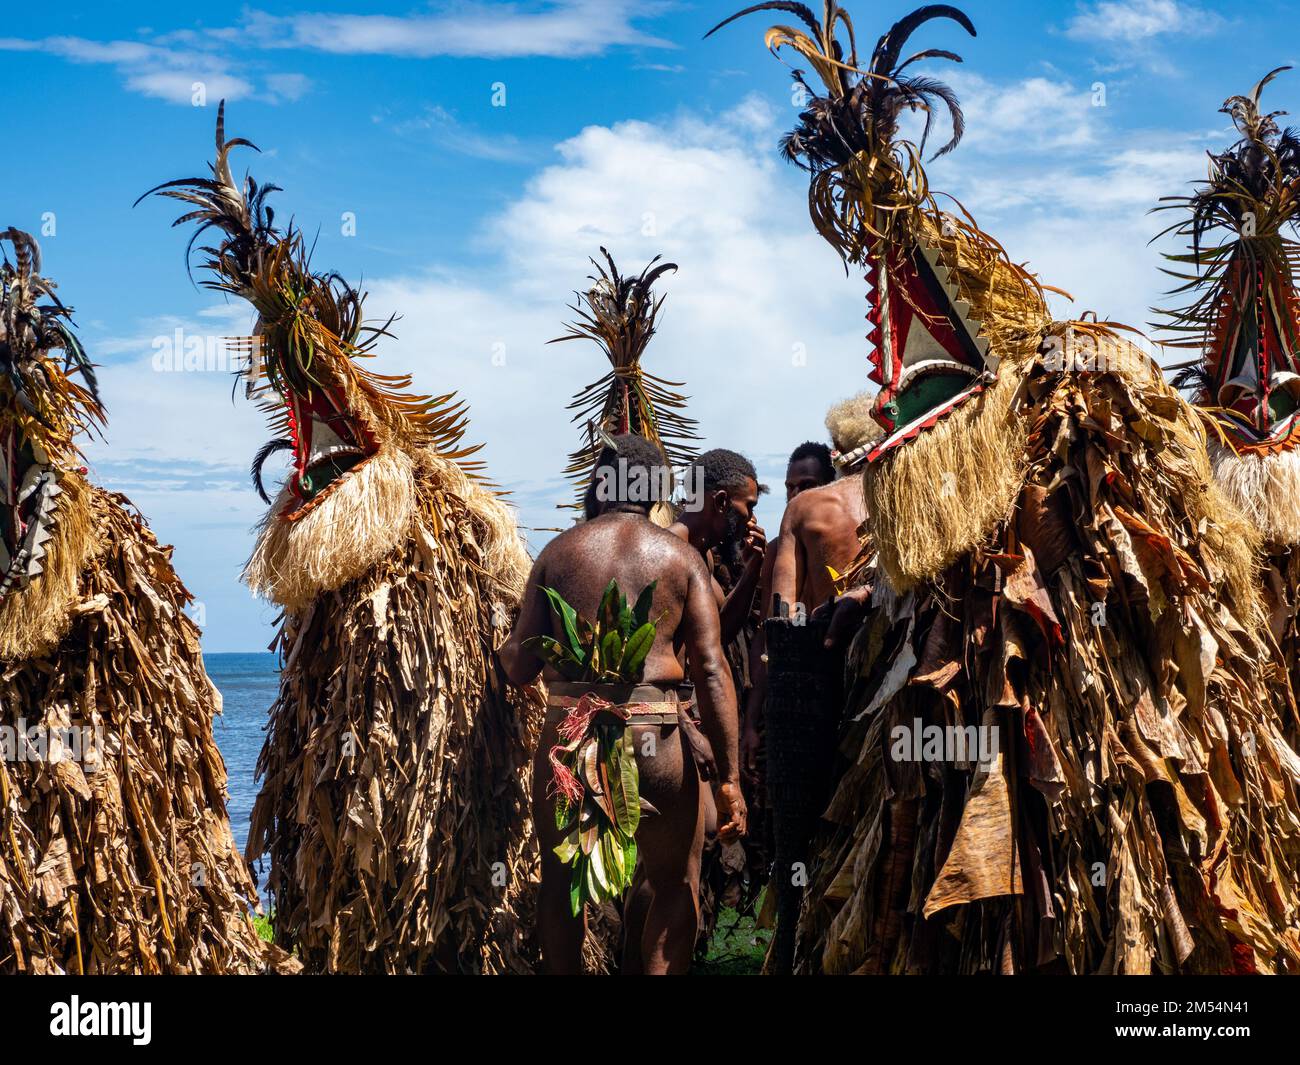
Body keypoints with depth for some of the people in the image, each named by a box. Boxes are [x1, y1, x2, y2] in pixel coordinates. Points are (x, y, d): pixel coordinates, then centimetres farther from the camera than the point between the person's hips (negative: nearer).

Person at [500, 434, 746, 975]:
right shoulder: (681, 557, 2)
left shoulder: (559, 551, 6)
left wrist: (506, 648, 29)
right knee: (676, 887, 14)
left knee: (561, 881, 19)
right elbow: (711, 671, -5)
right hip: (655, 741, -1)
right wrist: (727, 777, -4)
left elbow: (520, 666, 5)